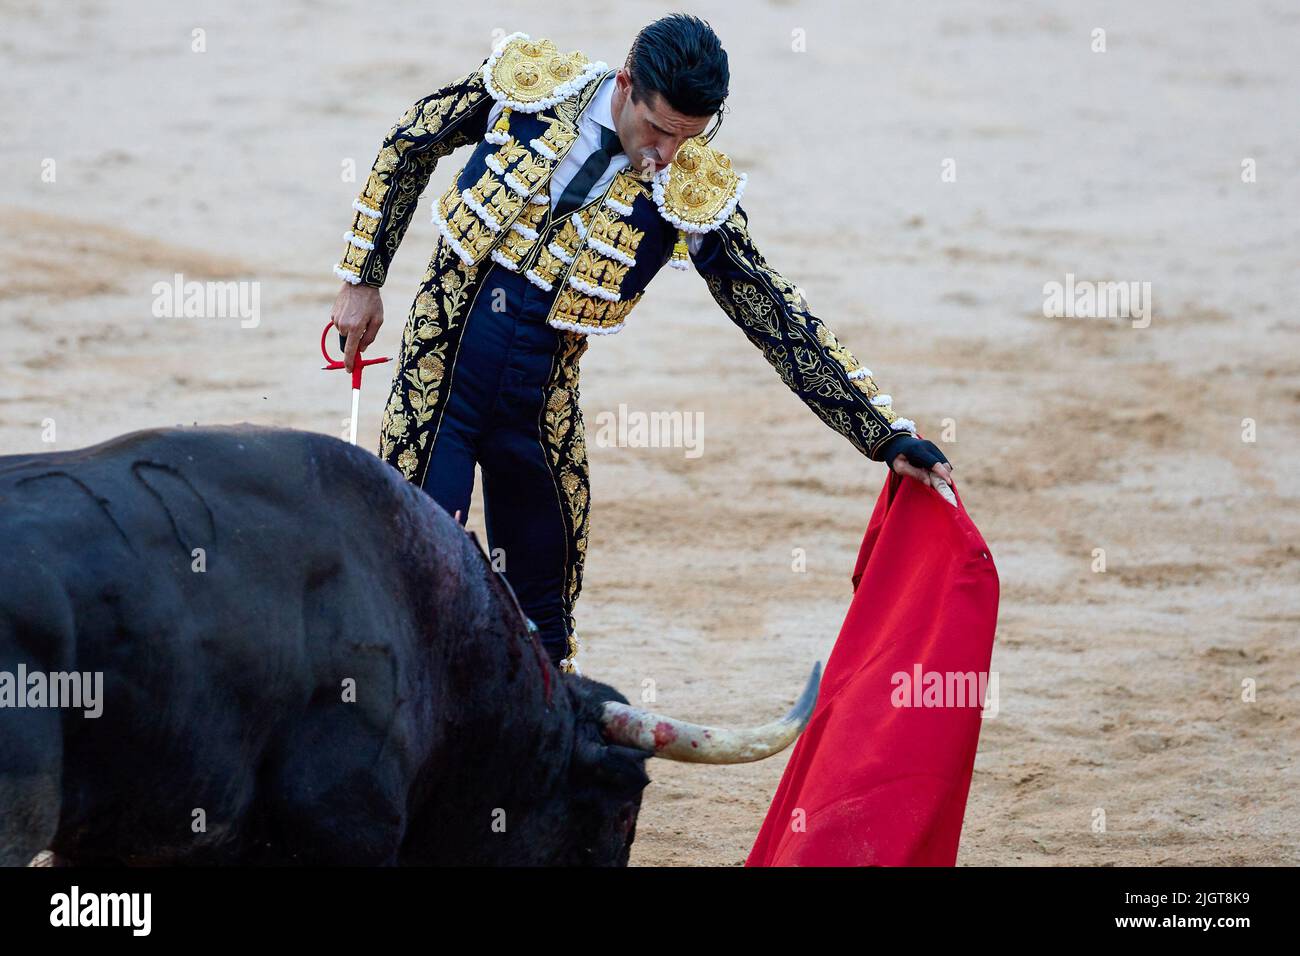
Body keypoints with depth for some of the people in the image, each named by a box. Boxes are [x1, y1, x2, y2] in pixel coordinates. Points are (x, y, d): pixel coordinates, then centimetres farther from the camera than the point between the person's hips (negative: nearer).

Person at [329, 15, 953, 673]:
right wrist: (362, 279, 4)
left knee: (543, 613, 8)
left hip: (539, 409, 1)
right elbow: (407, 149, 5)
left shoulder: (694, 195, -11)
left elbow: (781, 324, -8)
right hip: (439, 386, -1)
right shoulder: (527, 83, -11)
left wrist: (890, 438, -11)